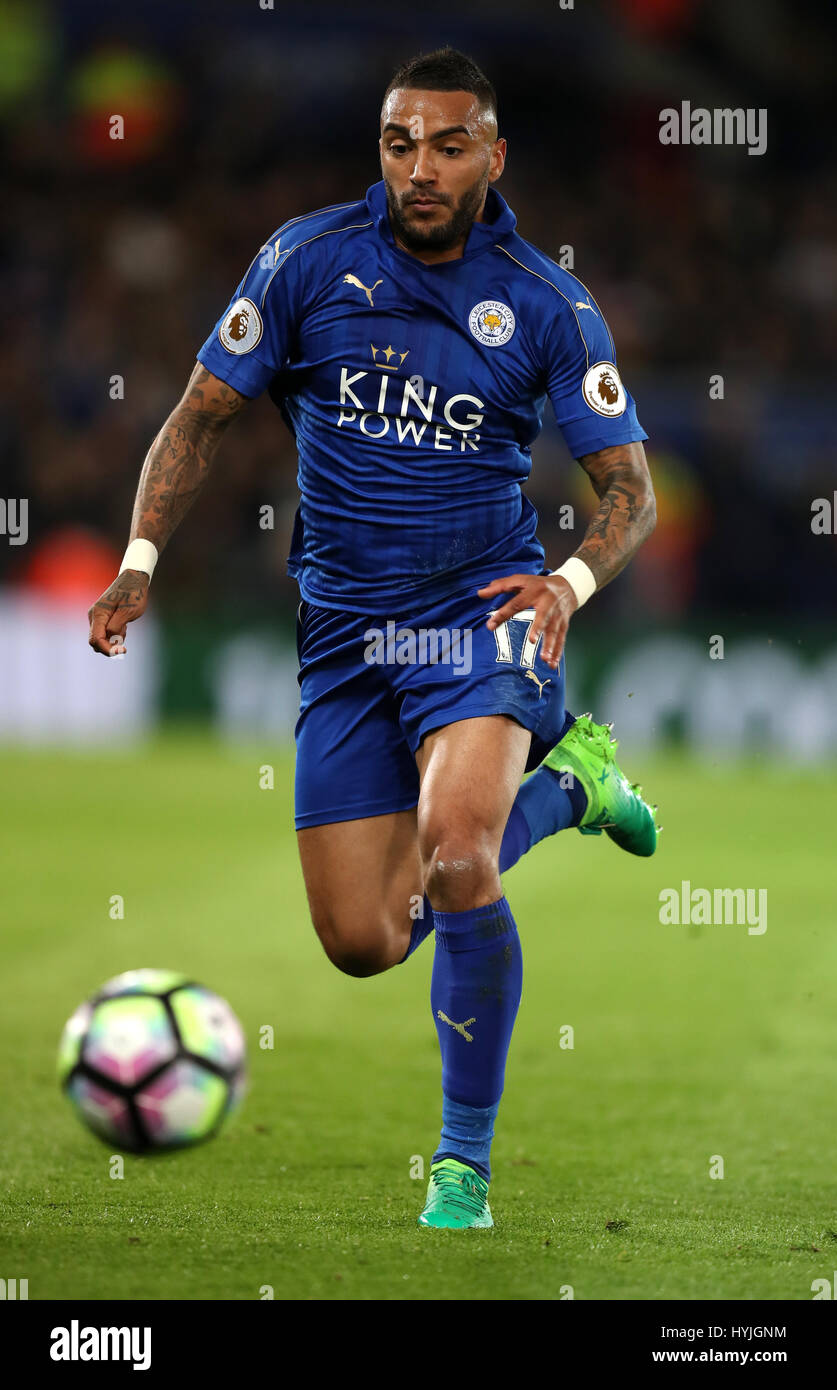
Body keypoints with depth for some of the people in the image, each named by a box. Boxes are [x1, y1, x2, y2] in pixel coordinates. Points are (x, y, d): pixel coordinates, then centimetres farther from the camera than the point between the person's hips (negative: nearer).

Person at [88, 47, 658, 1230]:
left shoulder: (548, 306, -6)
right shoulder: (310, 259, -3)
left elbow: (629, 485, -4)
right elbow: (203, 414, 4)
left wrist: (572, 581, -25)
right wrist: (141, 559, -9)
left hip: (481, 611, -3)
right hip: (343, 629, 3)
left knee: (452, 846, -31)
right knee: (361, 943, 1)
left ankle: (468, 1156, -14)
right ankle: (562, 779, 28)